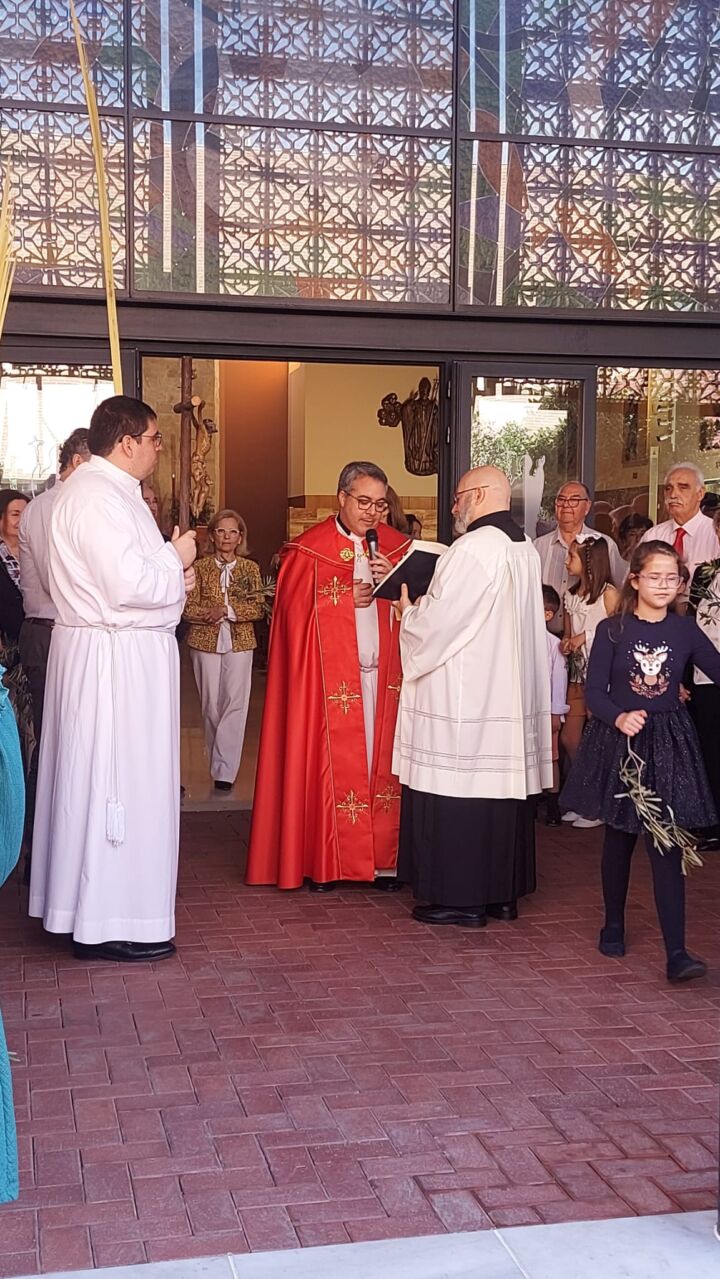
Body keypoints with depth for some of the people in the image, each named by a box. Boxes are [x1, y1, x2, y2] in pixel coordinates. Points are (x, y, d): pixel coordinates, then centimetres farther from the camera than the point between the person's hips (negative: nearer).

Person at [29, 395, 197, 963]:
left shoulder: (106, 491, 15)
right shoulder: (97, 497, -19)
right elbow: (129, 585, -25)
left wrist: (172, 572, 7)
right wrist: (177, 558, -9)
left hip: (116, 654, 11)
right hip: (114, 659, -11)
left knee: (101, 778, 16)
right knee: (118, 782, -4)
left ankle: (90, 904, 26)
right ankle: (108, 922, 4)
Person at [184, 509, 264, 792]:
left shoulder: (250, 568, 7)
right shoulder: (200, 567, 6)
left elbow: (258, 608, -2)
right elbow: (188, 608, 0)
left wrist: (228, 610, -16)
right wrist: (210, 614, -18)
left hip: (239, 643, 0)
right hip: (205, 642, 1)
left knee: (235, 703, -8)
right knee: (211, 705, 4)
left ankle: (225, 770, -7)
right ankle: (221, 764, 17)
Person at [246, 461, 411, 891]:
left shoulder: (398, 547, 10)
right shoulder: (309, 549, 1)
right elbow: (296, 612, -3)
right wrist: (347, 598, -11)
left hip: (383, 675, 3)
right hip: (330, 677, -3)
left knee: (380, 759, 2)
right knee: (331, 763, -1)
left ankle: (383, 857, 9)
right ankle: (323, 862, 6)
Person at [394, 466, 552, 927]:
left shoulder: (472, 548, -16)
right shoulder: (526, 549, 11)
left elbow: (438, 623, -17)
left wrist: (409, 611, 3)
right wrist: (425, 607, 15)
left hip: (463, 698, -9)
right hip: (513, 696, 9)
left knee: (457, 795, -1)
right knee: (504, 785, 12)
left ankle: (461, 897, 5)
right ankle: (505, 892, 20)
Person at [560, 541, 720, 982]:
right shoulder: (612, 630, -4)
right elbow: (594, 690, -7)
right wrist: (619, 717, -26)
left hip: (669, 745, 0)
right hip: (618, 742, 0)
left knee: (667, 847, -6)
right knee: (619, 839, 13)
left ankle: (677, 953, -10)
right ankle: (614, 924, 33)